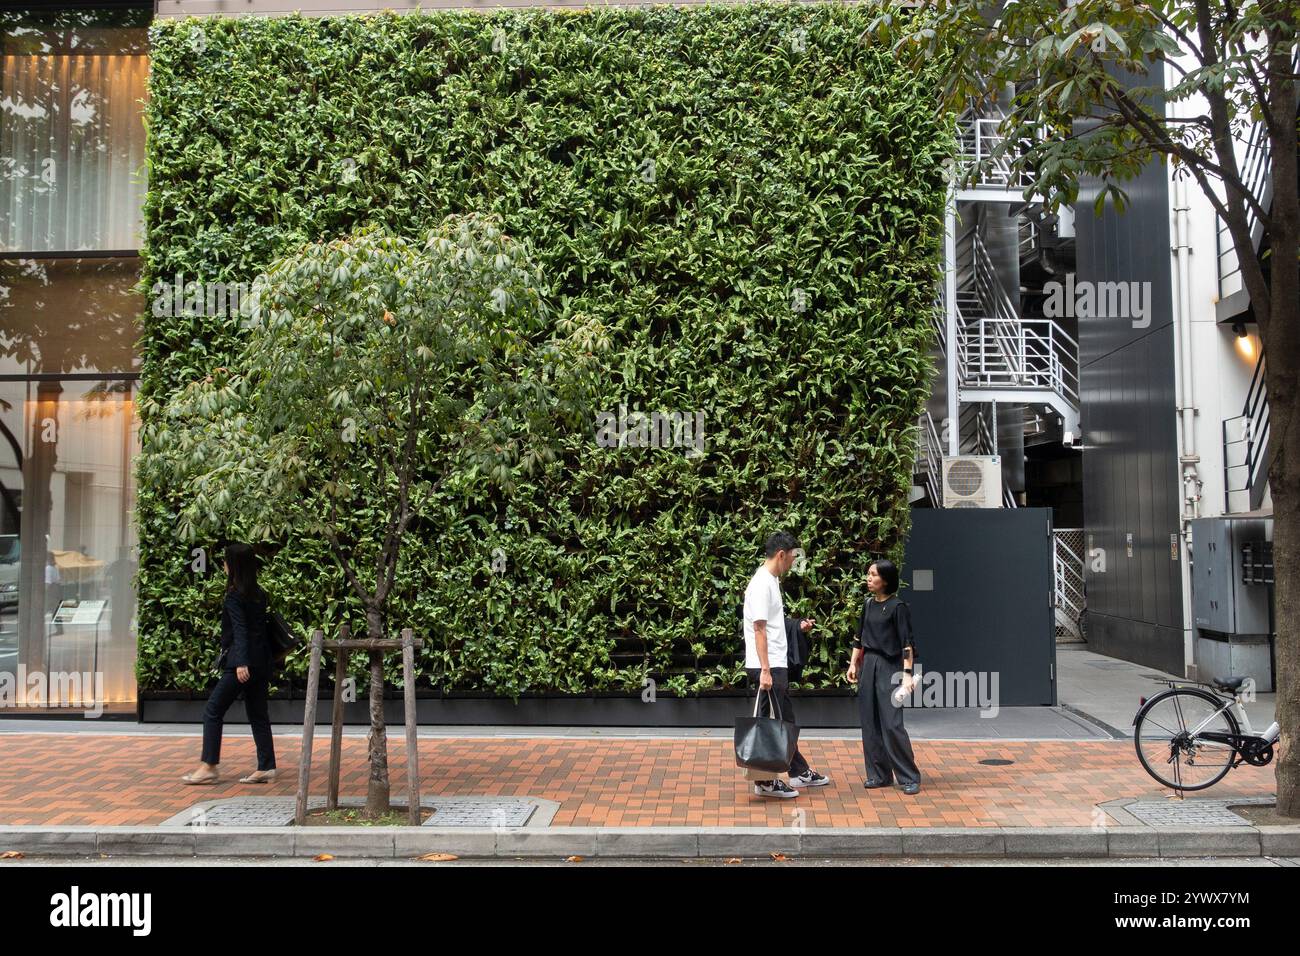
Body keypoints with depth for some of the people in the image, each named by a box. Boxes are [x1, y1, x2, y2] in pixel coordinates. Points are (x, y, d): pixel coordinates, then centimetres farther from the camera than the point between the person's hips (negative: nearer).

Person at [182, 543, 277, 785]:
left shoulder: (235, 595, -9)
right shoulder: (258, 594, 13)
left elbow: (240, 630, -18)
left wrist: (241, 663, -25)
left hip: (242, 664, -8)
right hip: (260, 663, 8)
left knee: (213, 711, 1)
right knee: (258, 715, 10)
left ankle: (208, 767, 1)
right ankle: (266, 767, 8)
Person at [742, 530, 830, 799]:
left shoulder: (772, 581, 15)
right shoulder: (762, 584, -16)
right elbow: (759, 629, -21)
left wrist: (797, 627, 14)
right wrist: (765, 670, -24)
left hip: (777, 665, 10)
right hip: (768, 667, -10)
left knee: (785, 721, 18)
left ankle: (799, 772, 29)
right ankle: (764, 781, 7)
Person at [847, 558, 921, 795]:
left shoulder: (898, 606, -9)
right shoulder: (869, 604, 10)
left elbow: (907, 643, -13)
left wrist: (907, 674, -18)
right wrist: (853, 664, 14)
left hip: (889, 667, -7)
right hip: (868, 666, 7)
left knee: (892, 724, -9)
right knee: (870, 723, 7)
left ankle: (909, 778, 2)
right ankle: (879, 774, 17)